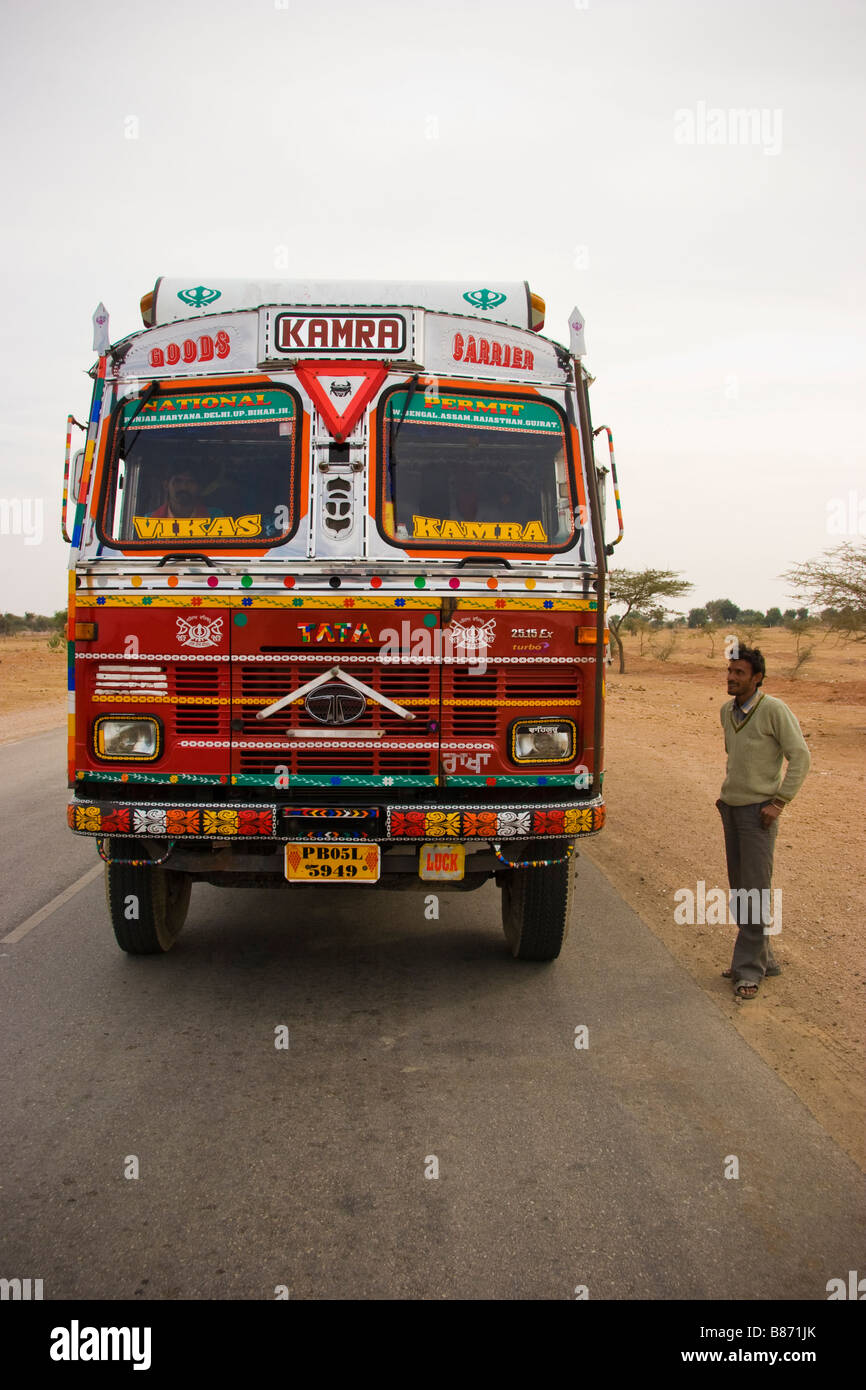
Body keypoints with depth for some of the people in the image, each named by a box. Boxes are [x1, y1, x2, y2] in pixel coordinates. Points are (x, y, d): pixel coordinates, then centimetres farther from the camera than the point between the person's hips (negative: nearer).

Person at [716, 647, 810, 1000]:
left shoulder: (773, 710, -13)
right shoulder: (727, 711, 9)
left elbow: (800, 757, -12)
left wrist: (780, 802, -15)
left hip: (758, 811, -7)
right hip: (731, 808, 7)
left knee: (755, 890, -7)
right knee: (739, 889, 10)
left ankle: (749, 970, -2)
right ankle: (762, 958, 22)